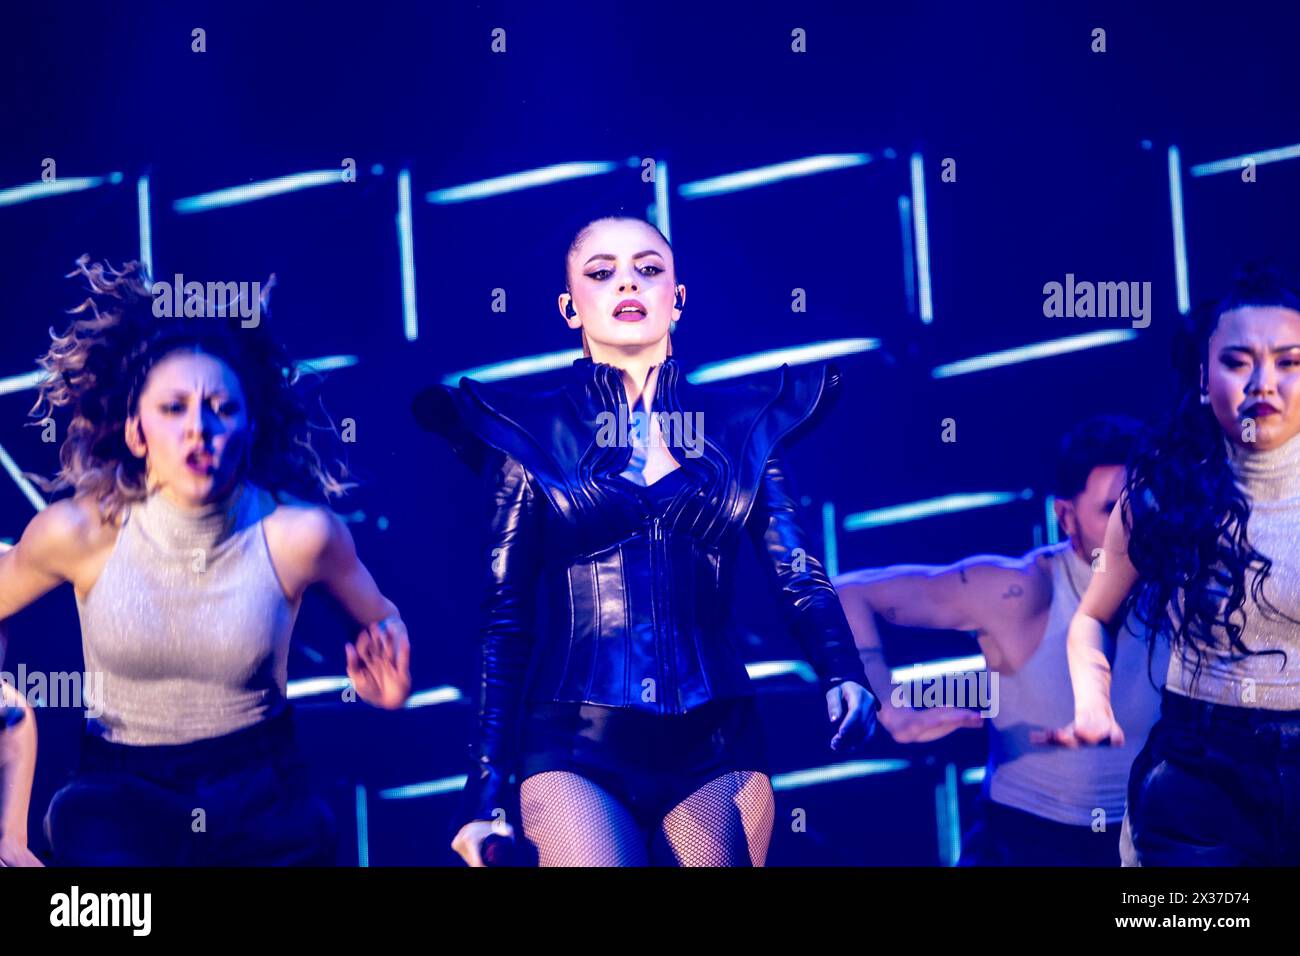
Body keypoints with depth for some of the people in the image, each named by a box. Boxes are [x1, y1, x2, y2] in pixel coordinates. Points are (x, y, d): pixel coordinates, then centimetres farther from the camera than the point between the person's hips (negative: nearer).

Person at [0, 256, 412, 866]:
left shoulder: (300, 534, -9)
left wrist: (387, 678, -11)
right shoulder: (81, 531, -9)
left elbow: (381, 620, 11)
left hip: (262, 798, 1)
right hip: (121, 794, -1)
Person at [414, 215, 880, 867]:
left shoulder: (743, 422, 9)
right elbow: (505, 618, 4)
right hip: (575, 753, -2)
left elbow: (796, 572, 2)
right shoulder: (531, 431, 5)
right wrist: (486, 791, 0)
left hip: (716, 747, 2)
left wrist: (841, 674, -19)